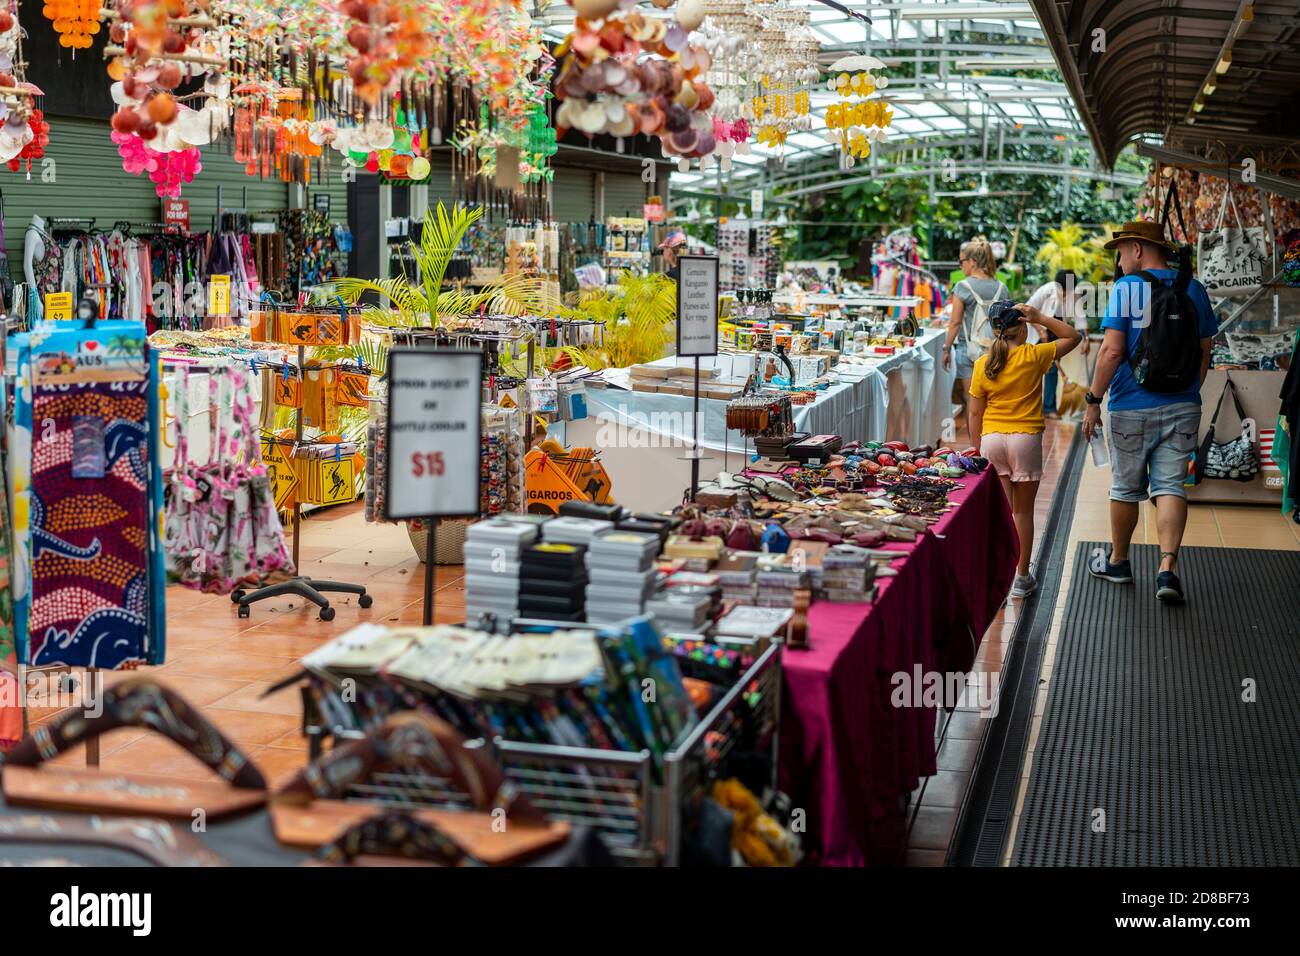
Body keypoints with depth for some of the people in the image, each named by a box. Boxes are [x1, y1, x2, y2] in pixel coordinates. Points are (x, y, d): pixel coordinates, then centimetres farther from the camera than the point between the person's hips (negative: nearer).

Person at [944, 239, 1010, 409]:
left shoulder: (963, 287, -10)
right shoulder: (1002, 288, 2)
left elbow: (955, 322, -8)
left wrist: (947, 349, 1)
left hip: (969, 349, -4)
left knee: (971, 400, 3)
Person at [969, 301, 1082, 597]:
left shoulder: (982, 364, 0)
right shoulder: (1033, 356, -6)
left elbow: (975, 412, 3)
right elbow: (1073, 336, 7)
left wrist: (977, 450, 11)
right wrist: (1041, 318, 1)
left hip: (991, 439, 2)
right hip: (1025, 439, -2)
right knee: (1023, 511, 8)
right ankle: (1021, 577, 13)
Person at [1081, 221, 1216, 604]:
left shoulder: (1126, 288, -9)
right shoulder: (1194, 290, 5)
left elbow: (1112, 350, -15)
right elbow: (1204, 352, 11)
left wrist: (1093, 401, -9)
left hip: (1132, 407, -3)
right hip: (1182, 407, 3)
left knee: (1126, 487, 11)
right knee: (1170, 486, 2)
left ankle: (1118, 562, 26)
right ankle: (1168, 568, -13)